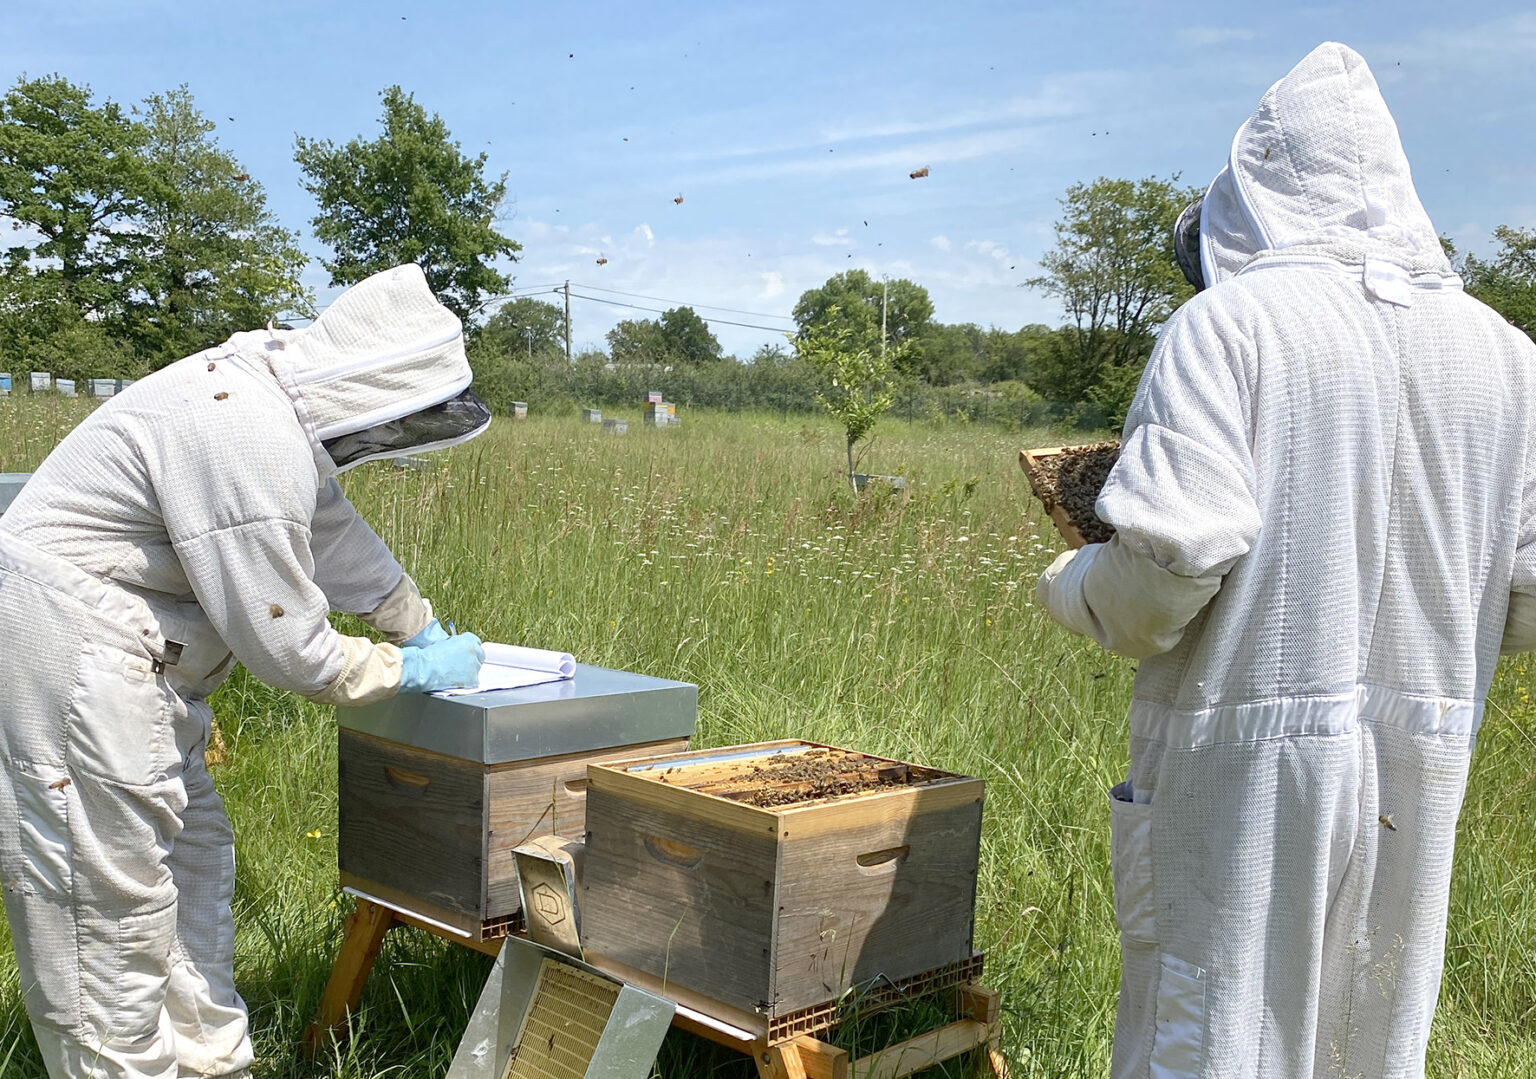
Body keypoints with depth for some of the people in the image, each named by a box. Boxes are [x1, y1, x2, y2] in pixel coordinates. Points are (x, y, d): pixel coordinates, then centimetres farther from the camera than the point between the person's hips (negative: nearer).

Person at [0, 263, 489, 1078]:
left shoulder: (271, 394, 5)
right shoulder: (250, 442, -26)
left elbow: (332, 531, 21)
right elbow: (284, 646, -20)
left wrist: (420, 626, 28)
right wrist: (410, 671, -6)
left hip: (124, 666, 11)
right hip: (70, 665, -11)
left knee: (195, 865, 17)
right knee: (114, 910, -2)